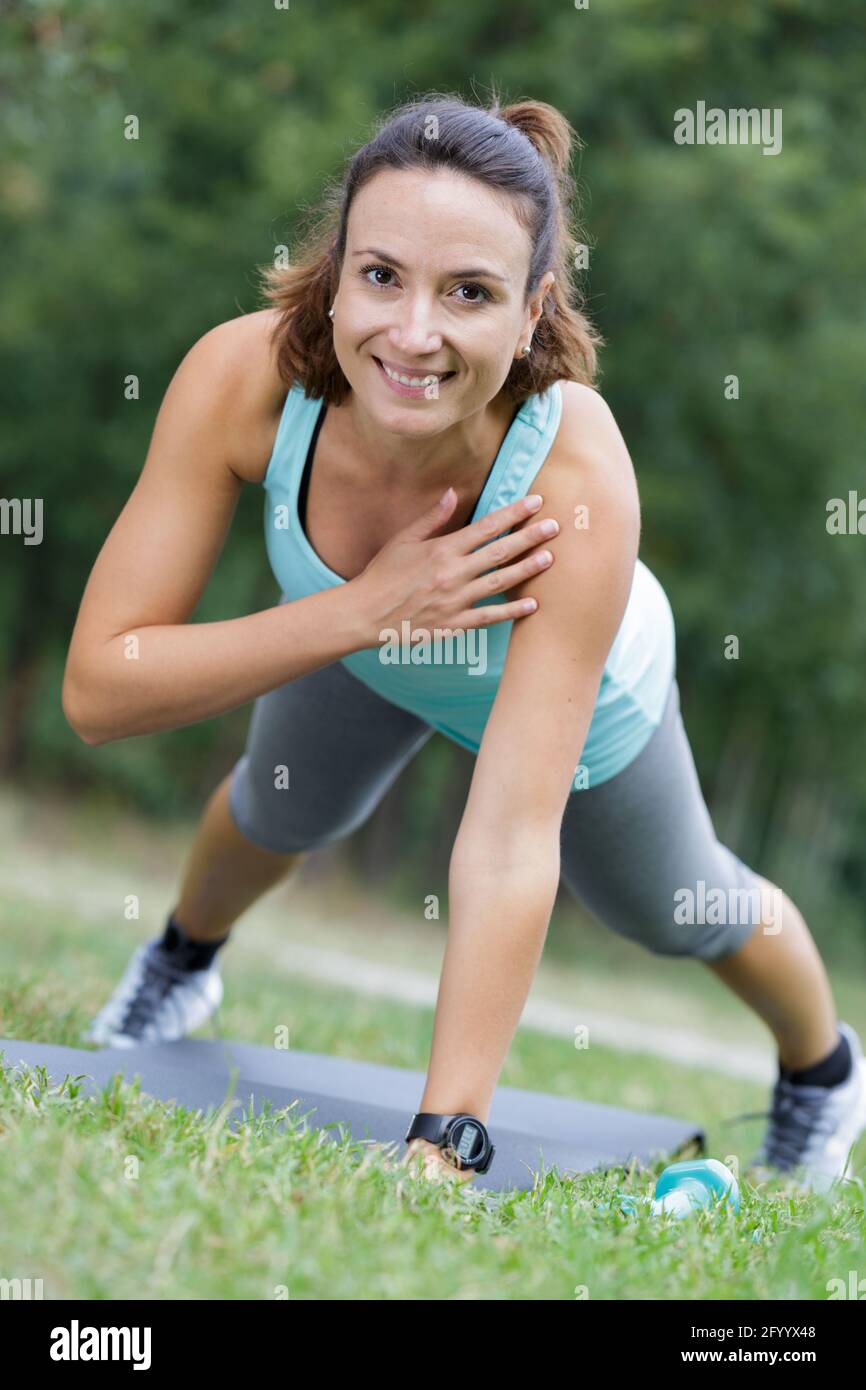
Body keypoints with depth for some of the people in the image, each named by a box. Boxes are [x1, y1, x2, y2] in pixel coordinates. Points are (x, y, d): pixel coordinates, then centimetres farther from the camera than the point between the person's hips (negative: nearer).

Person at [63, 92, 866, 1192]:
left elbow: (510, 849, -48)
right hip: (353, 647, 2)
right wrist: (363, 610, -48)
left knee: (678, 913, 23)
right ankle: (183, 958, 67)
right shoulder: (244, 379, -41)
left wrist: (442, 1139, -53)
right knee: (278, 814, 31)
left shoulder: (574, 481, -47)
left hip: (583, 695, -2)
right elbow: (96, 689, -38)